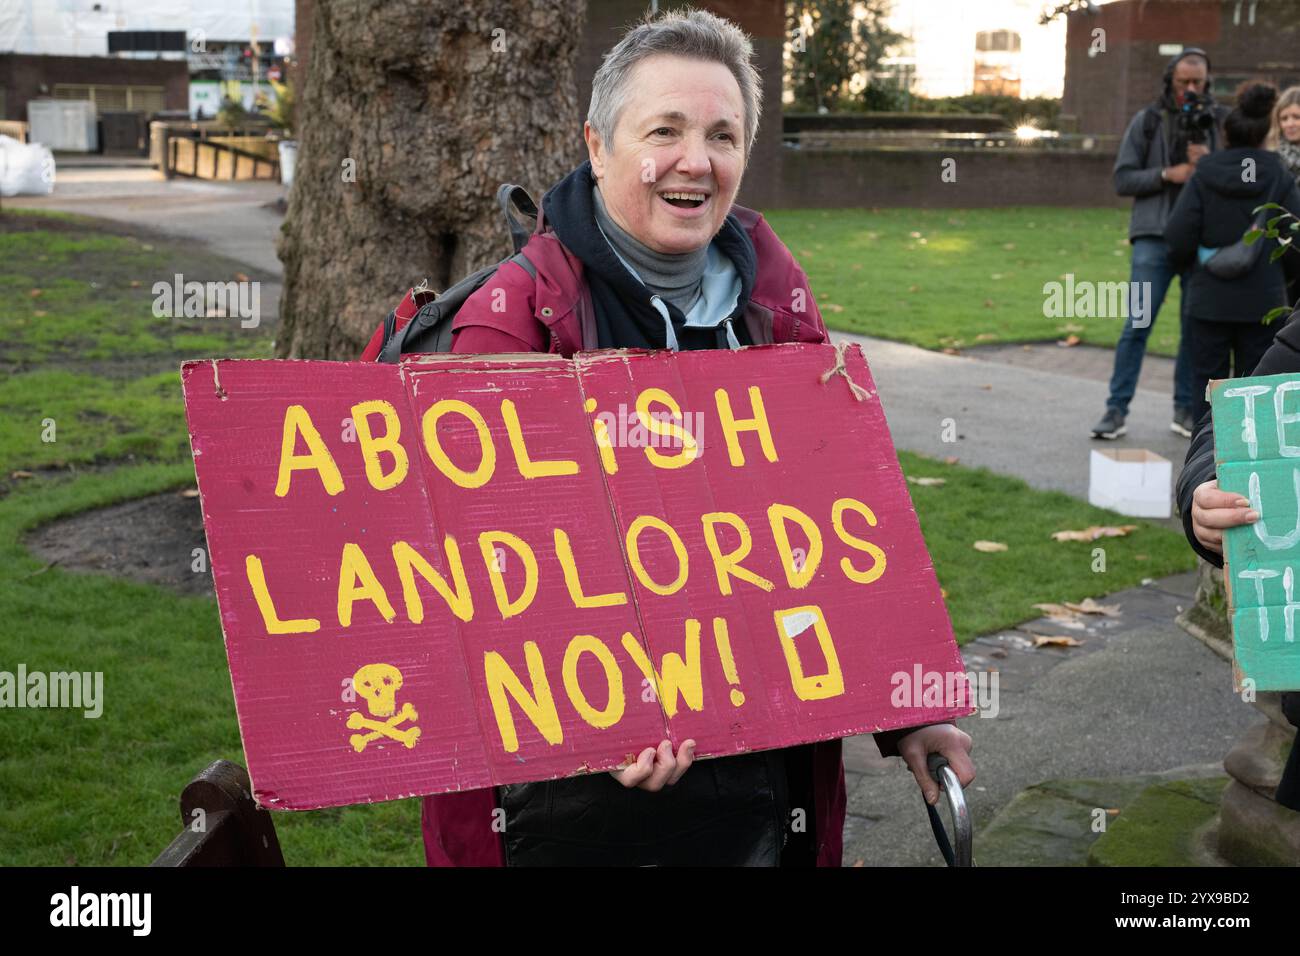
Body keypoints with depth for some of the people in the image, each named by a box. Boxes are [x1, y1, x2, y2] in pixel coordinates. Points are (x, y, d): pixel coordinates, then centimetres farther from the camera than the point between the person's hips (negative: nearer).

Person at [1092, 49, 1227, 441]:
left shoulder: (1219, 122, 8)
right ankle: (1116, 410, -2)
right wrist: (1167, 175, -13)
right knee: (1137, 325, -6)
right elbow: (1123, 179, 2)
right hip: (1155, 237, -2)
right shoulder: (1147, 121, 4)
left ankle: (1186, 409, 16)